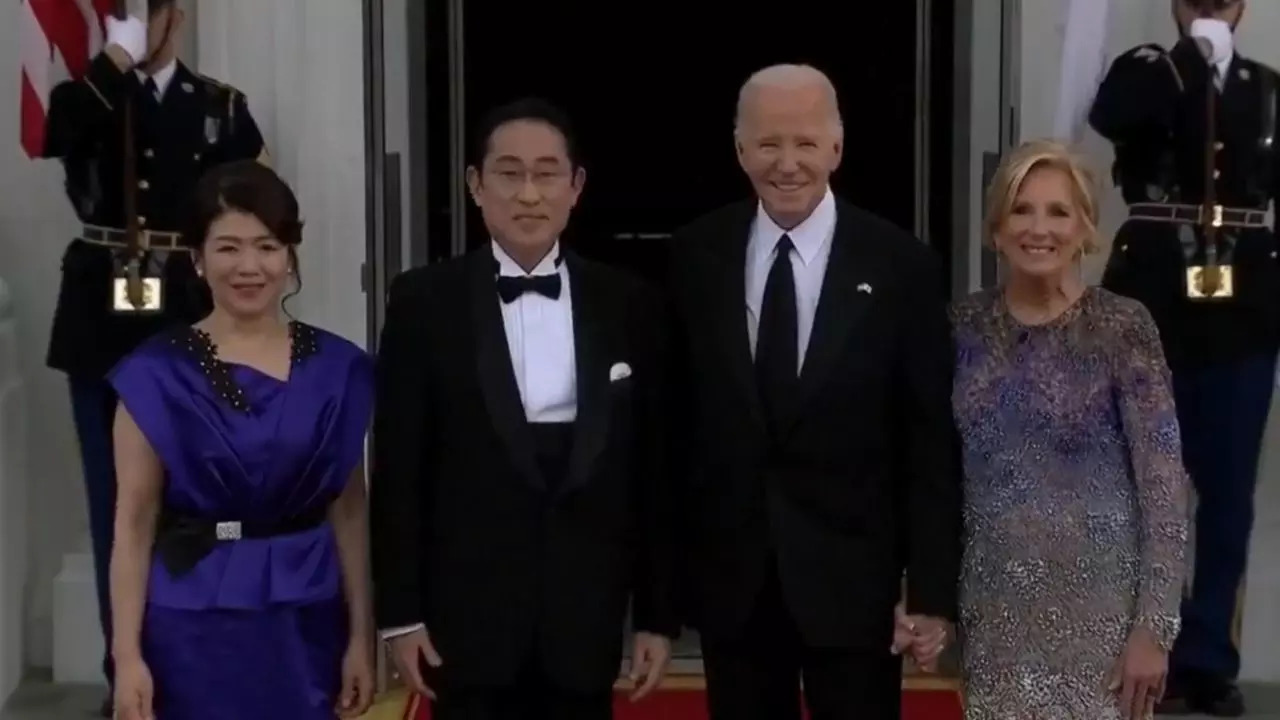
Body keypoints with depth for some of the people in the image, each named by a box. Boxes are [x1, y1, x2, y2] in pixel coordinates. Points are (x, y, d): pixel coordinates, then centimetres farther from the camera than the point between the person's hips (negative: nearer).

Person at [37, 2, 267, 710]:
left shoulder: (222, 107, 7)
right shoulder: (84, 98, 5)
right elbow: (57, 139, -19)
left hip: (193, 330, 0)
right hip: (104, 326, 0)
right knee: (116, 509, 6)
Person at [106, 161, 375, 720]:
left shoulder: (337, 368, 2)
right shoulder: (157, 374, -5)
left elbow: (349, 510, 4)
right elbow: (134, 521, -5)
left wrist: (361, 636, 2)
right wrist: (127, 654, -10)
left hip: (306, 625, 2)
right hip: (194, 626, -2)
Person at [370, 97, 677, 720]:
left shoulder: (627, 305, 4)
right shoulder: (425, 301, -1)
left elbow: (652, 467, 5)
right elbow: (398, 469, -1)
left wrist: (657, 613, 4)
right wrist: (399, 611, -4)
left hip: (586, 614, 2)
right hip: (467, 612, -2)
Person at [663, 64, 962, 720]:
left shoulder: (899, 266, -5)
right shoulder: (694, 258, 1)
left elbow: (930, 440, -4)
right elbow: (674, 419, 5)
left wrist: (932, 586, -6)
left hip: (853, 577, -2)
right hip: (729, 577, 2)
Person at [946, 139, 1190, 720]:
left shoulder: (1123, 327, -9)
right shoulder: (966, 324, 2)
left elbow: (1164, 482, -10)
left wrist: (1154, 625, -13)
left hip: (1096, 603, -3)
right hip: (994, 603, 3)